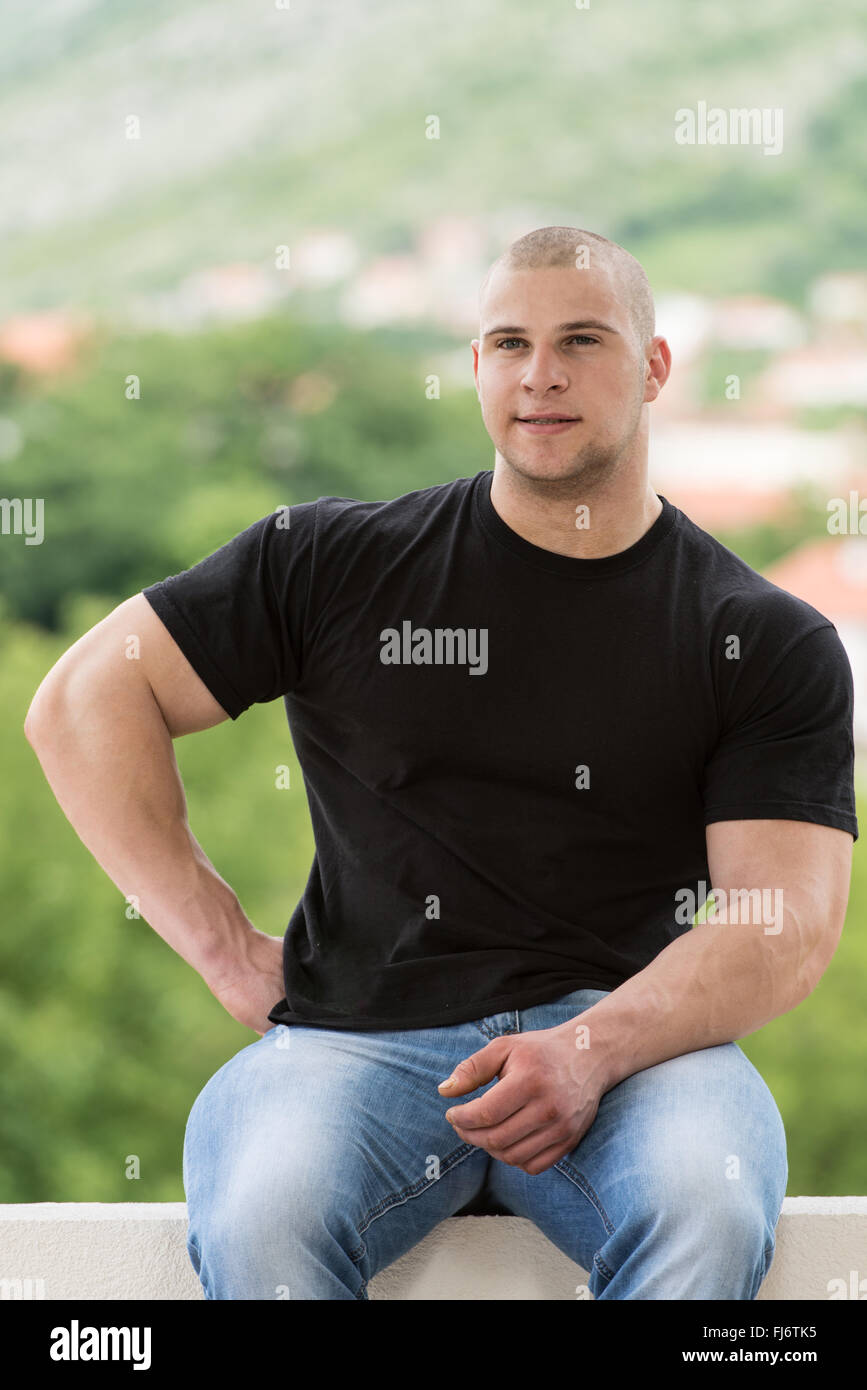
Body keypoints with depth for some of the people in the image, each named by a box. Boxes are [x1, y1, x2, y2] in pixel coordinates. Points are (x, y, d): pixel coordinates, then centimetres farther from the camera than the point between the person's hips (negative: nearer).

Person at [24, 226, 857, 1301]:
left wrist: (594, 1049, -19)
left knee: (709, 1207, -33)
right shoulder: (337, 564, 10)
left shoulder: (774, 644, 9)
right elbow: (83, 701, 11)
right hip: (355, 1035, 0)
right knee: (257, 1222, -34)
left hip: (624, 1030, 1)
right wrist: (225, 948, 3)